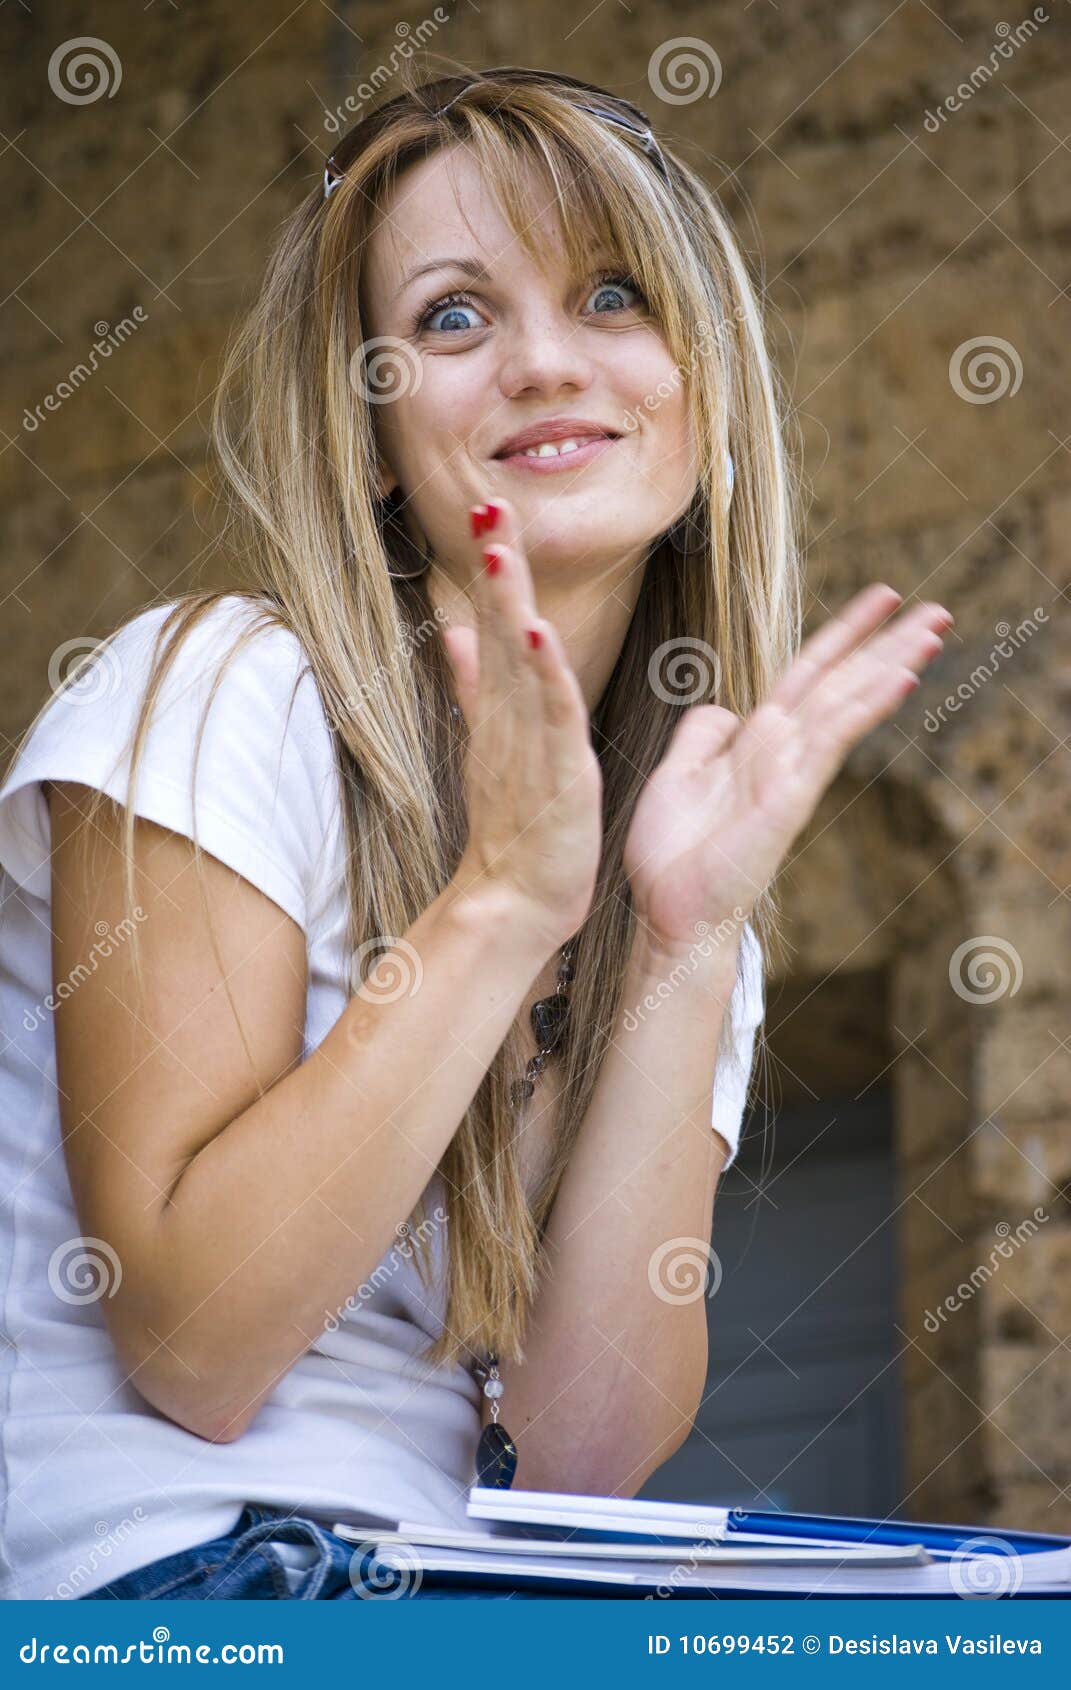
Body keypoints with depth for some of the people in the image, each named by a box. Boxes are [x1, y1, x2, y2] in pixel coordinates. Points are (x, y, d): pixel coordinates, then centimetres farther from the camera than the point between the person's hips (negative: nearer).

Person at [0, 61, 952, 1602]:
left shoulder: (674, 868, 8)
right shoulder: (221, 698, -7)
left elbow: (581, 1453, -4)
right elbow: (193, 1351, -14)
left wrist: (686, 944, -11)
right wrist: (499, 899, -17)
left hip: (455, 1595, 5)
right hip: (162, 1573, -5)